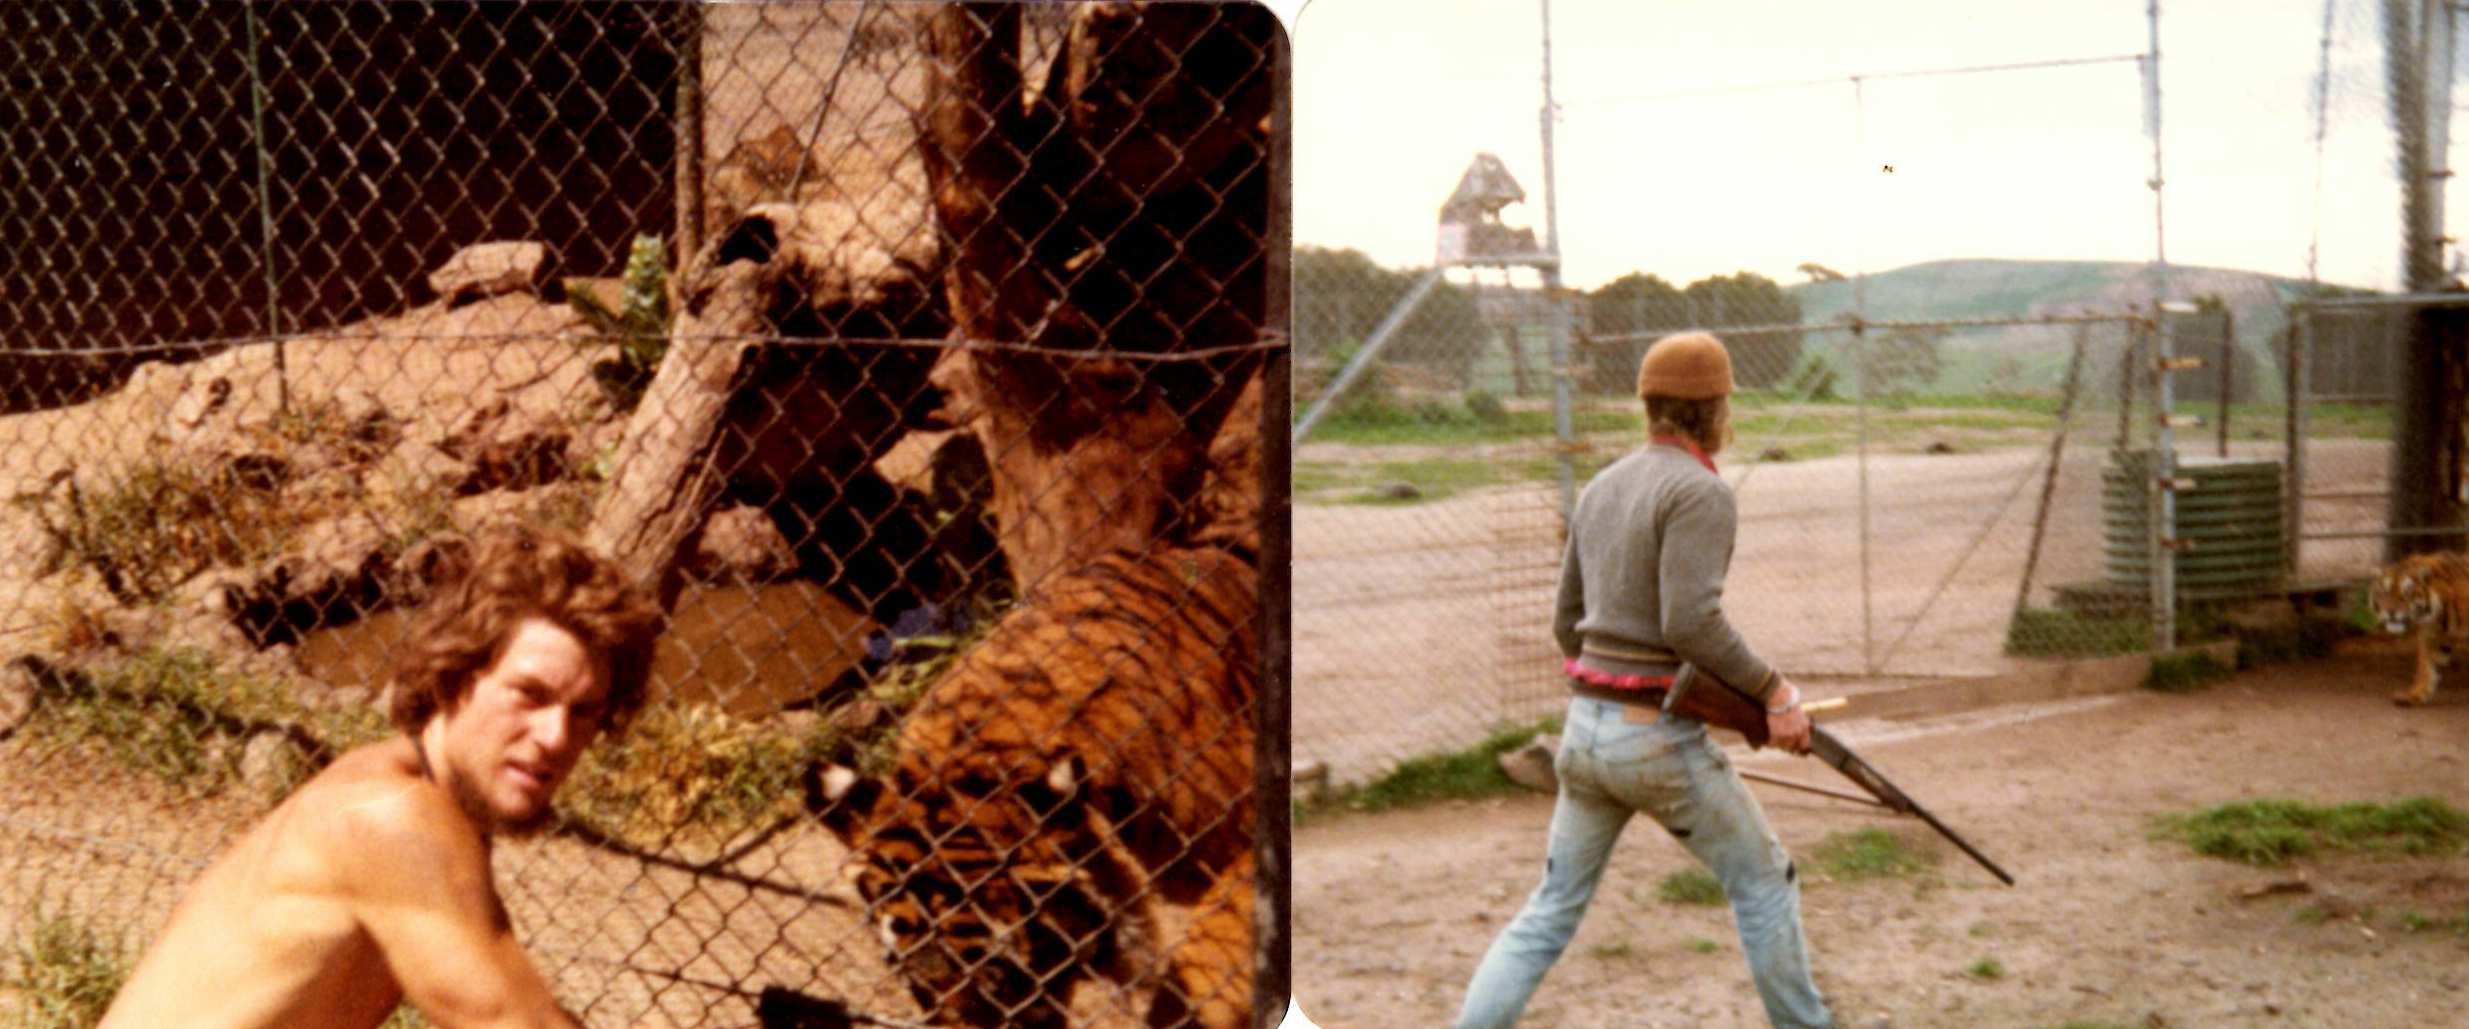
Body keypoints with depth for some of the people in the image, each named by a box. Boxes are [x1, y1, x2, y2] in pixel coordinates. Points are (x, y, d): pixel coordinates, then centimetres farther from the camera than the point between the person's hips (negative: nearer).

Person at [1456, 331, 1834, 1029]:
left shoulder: (1601, 490, 12)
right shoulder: (1700, 491, -13)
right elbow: (1691, 623, -24)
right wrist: (1774, 693, -13)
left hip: (1585, 731, 7)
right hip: (1660, 742, -7)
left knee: (1549, 917, 12)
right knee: (1765, 883, 14)